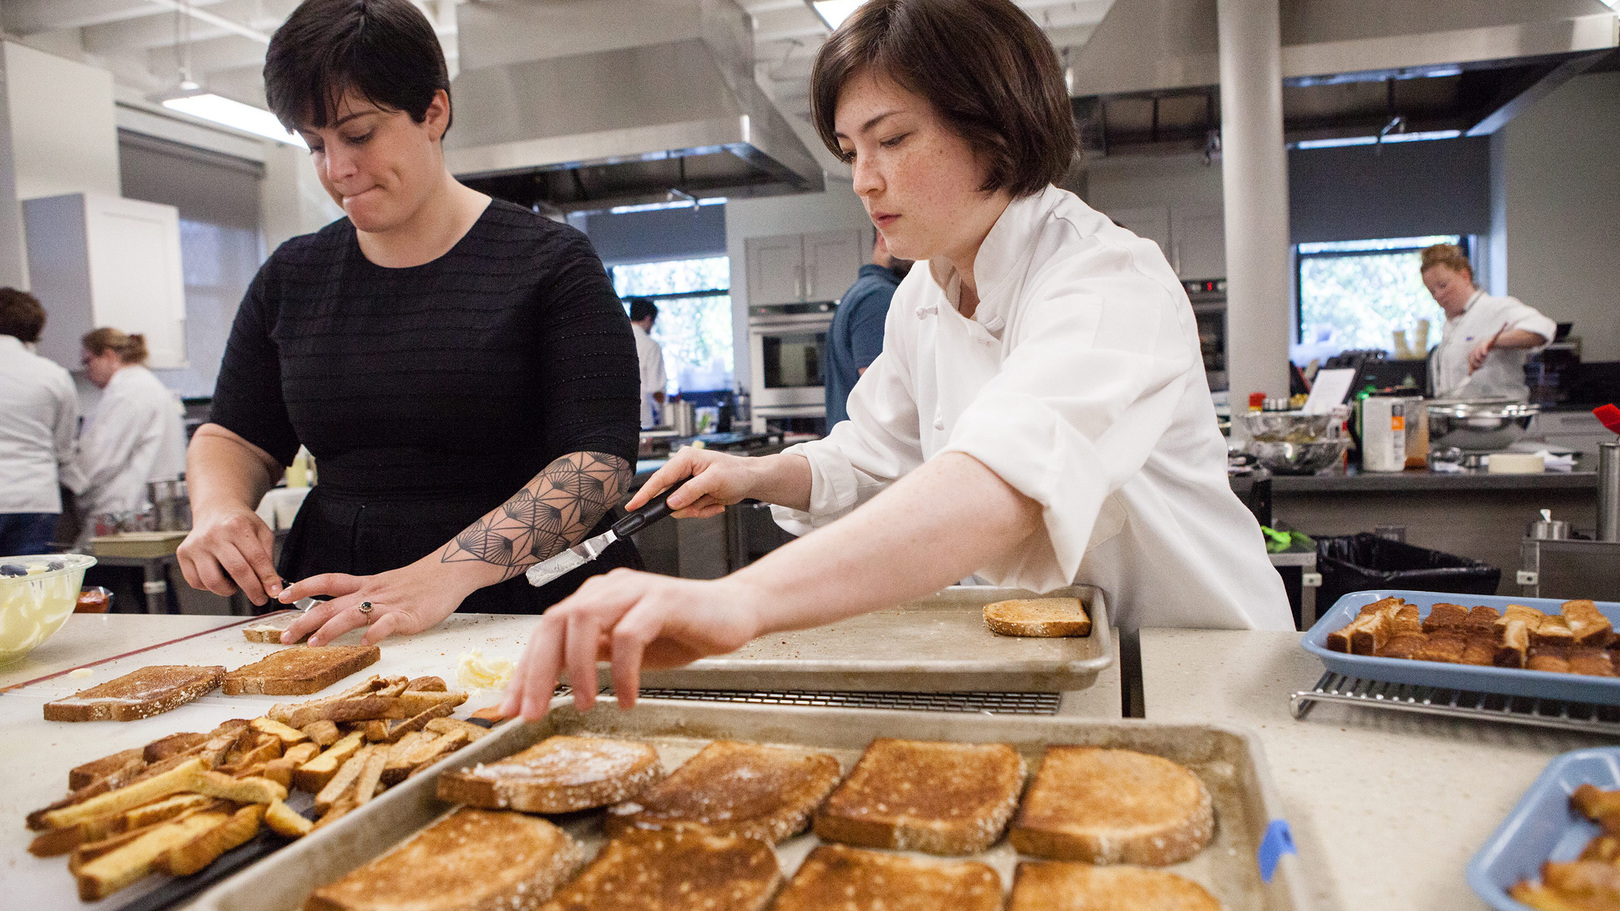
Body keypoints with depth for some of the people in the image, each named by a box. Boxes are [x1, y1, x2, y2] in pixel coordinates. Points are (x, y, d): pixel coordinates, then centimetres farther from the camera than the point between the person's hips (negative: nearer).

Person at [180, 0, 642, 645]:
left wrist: (444, 573, -23)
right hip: (330, 623, 5)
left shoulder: (550, 263, -1)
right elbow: (234, 436, 22)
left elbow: (599, 458, -11)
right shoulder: (290, 278, 15)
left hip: (523, 610, -4)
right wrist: (218, 507, -3)